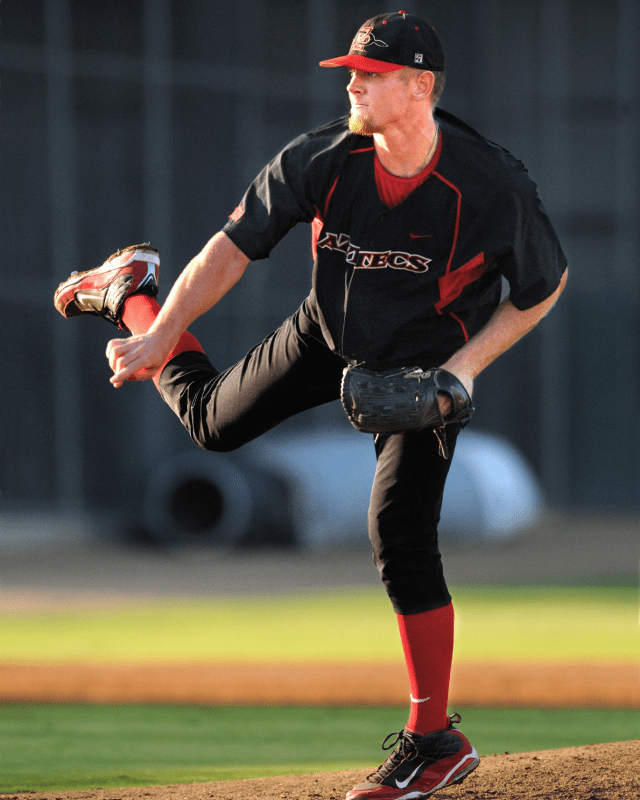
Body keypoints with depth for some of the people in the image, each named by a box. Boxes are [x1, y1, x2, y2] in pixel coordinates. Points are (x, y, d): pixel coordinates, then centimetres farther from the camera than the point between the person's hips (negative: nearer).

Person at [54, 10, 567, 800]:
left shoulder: (492, 185, -31)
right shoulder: (321, 159, -24)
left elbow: (545, 283, -14)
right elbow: (233, 247, -15)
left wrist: (468, 364, -22)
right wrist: (160, 336, -21)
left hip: (427, 363, -3)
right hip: (328, 335, 3)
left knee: (399, 533, -17)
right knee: (214, 421, 17)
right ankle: (132, 290, 48)